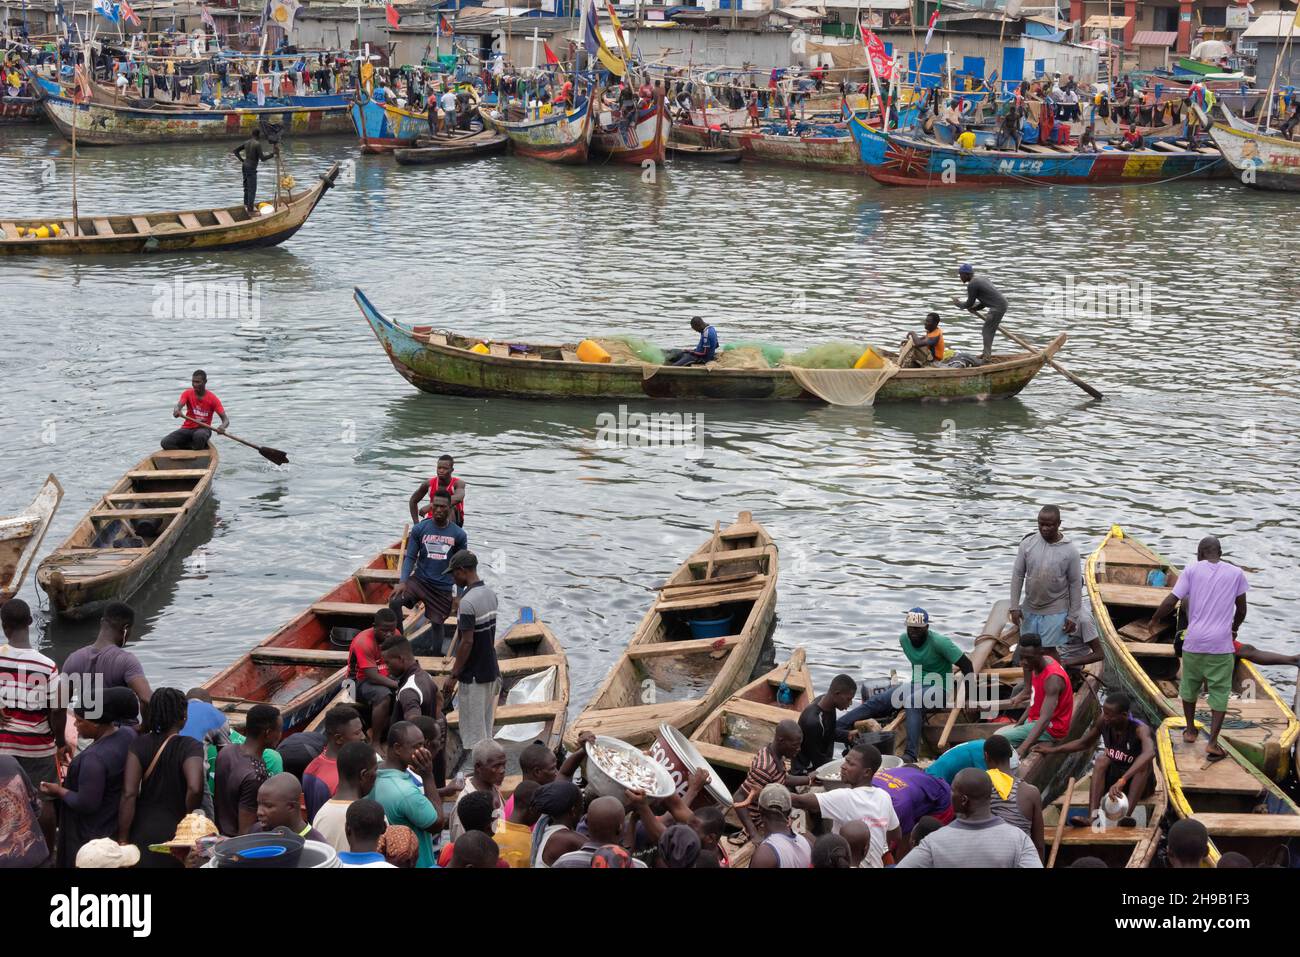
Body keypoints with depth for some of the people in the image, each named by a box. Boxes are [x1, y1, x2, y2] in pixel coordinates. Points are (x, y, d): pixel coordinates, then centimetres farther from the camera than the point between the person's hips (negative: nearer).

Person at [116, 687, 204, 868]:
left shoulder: (140, 744, -5)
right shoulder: (191, 747, -11)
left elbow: (129, 793, -11)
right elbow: (195, 789, -26)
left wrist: (122, 839, -7)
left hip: (143, 832, 2)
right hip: (177, 833, -2)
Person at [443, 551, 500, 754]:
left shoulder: (467, 602, -22)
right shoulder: (490, 594, 5)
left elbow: (467, 642, -22)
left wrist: (453, 676, -16)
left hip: (473, 675, -8)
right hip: (490, 671, 9)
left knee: (473, 733, 0)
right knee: (485, 729, 16)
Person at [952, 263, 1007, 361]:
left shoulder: (972, 285, -11)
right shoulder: (981, 279, 19)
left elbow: (969, 304, -3)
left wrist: (959, 304, 14)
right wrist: (975, 308, 18)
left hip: (997, 308, -10)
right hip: (1002, 304, 10)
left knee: (987, 331, -4)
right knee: (989, 330, 18)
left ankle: (987, 356, -8)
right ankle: (986, 353, 26)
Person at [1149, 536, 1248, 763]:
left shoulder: (1192, 570, 0)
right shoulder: (1236, 573, 4)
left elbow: (1170, 602, -6)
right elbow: (1241, 610, 12)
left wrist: (1155, 620, 12)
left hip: (1194, 642, 1)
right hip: (1221, 643, -1)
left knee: (1189, 686, 20)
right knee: (1219, 692, 3)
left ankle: (1190, 730, 32)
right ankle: (1213, 742, -7)